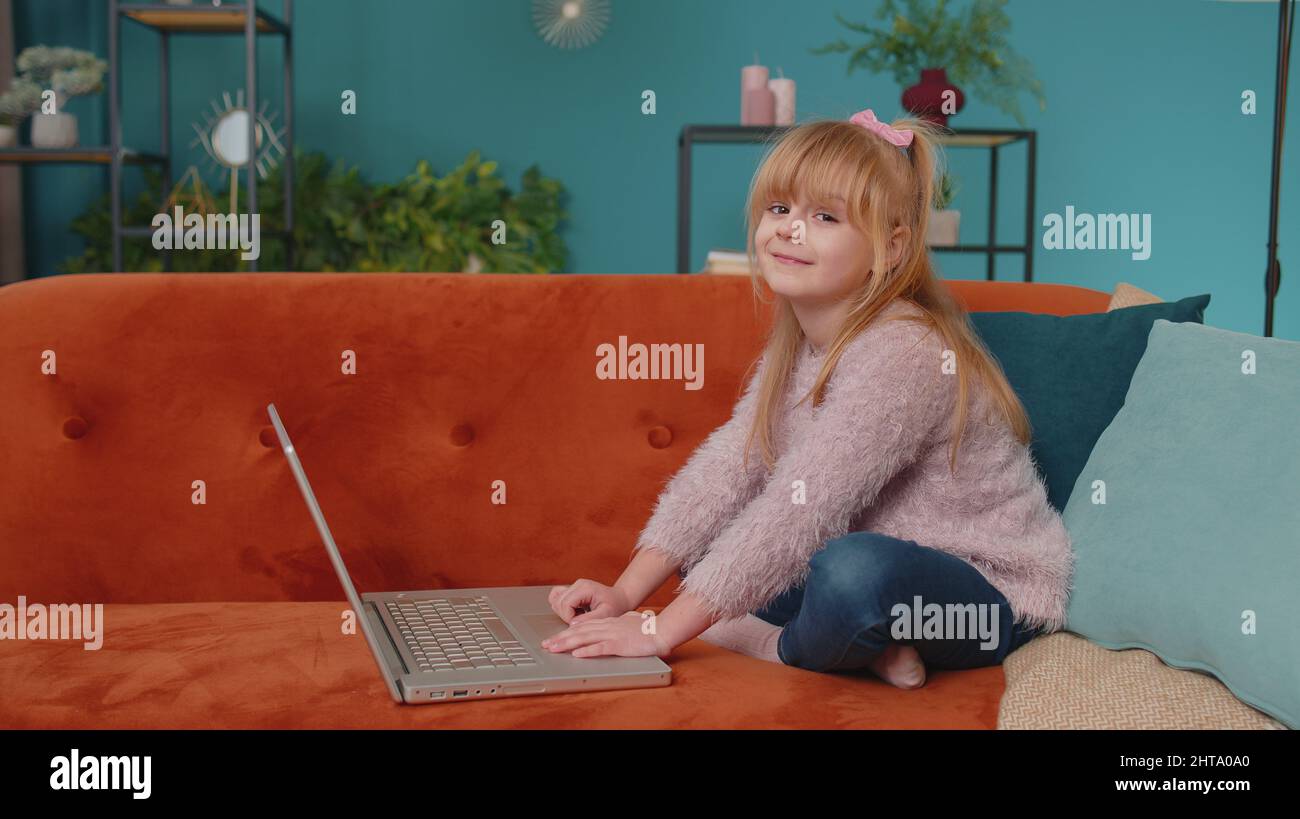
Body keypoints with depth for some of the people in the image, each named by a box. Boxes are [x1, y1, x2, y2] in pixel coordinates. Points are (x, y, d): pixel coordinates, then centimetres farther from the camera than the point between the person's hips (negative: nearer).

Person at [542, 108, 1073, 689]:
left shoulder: (900, 354, -25)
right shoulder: (795, 346, 4)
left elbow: (800, 507, -29)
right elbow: (727, 468, 2)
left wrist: (661, 630, -26)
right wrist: (626, 593, -7)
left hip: (991, 595, -9)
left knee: (857, 569, -39)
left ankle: (771, 646, -8)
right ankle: (864, 646, -6)